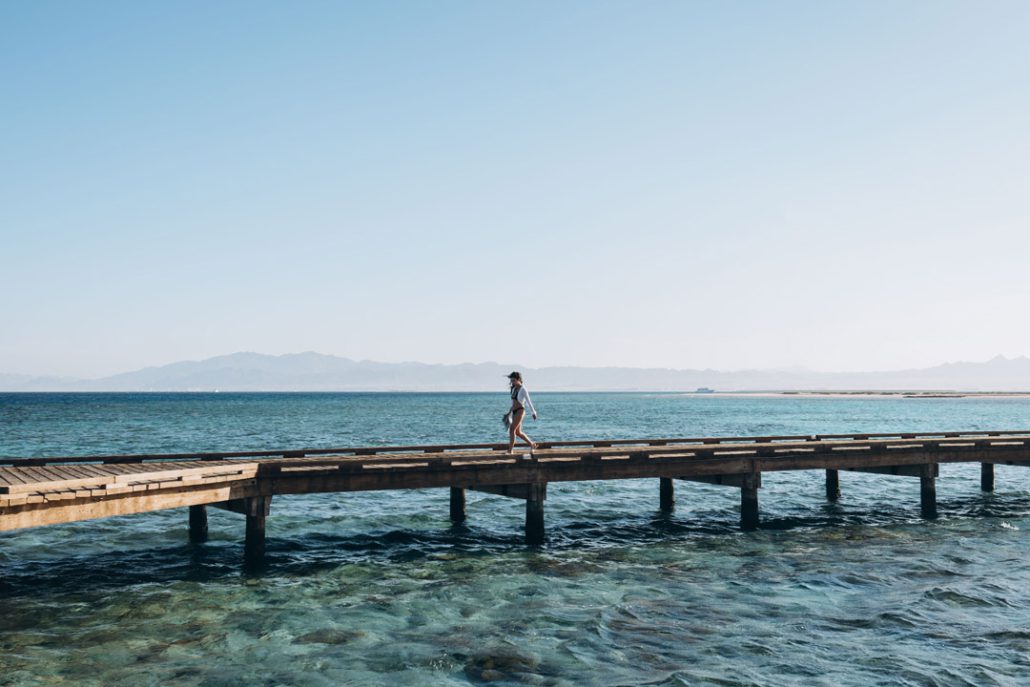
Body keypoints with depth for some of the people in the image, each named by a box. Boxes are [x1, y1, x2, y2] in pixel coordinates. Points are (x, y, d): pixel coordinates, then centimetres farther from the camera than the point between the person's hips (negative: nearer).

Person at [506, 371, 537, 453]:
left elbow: (528, 401, -8)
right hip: (514, 412, 9)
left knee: (512, 429, -15)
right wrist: (510, 412, 22)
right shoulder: (514, 389, 11)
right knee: (518, 432, 13)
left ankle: (510, 450, -14)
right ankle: (532, 444, 27)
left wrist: (533, 413, -4)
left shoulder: (523, 389, -11)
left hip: (520, 411, -8)